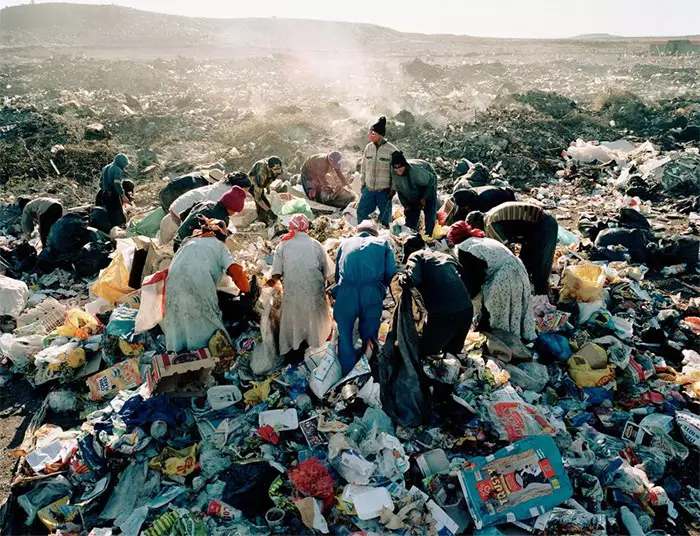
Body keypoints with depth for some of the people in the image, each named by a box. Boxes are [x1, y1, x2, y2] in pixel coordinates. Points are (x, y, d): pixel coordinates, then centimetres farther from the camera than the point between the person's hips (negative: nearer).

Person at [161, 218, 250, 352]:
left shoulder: (191, 242, 30)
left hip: (174, 283, 4)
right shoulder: (219, 245, 16)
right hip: (199, 285, -4)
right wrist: (247, 291, 10)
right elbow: (235, 270, 2)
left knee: (179, 317, 8)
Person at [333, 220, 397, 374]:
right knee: (369, 337, 15)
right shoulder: (383, 243, 16)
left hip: (346, 293, 0)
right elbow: (391, 274, 6)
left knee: (344, 334, 12)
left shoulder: (345, 243, 20)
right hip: (373, 294, 0)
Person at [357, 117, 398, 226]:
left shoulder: (391, 150, -11)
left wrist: (393, 188, -8)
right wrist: (363, 182, 12)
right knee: (361, 211, 7)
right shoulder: (368, 147, 1)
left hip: (384, 190, -4)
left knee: (384, 217, 8)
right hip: (368, 189, 4)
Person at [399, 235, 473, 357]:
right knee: (453, 354, 25)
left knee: (425, 355, 11)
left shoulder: (416, 256, 6)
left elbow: (411, 280, -12)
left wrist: (401, 279, 8)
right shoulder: (445, 255, 26)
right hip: (467, 309, 7)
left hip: (444, 314, -7)